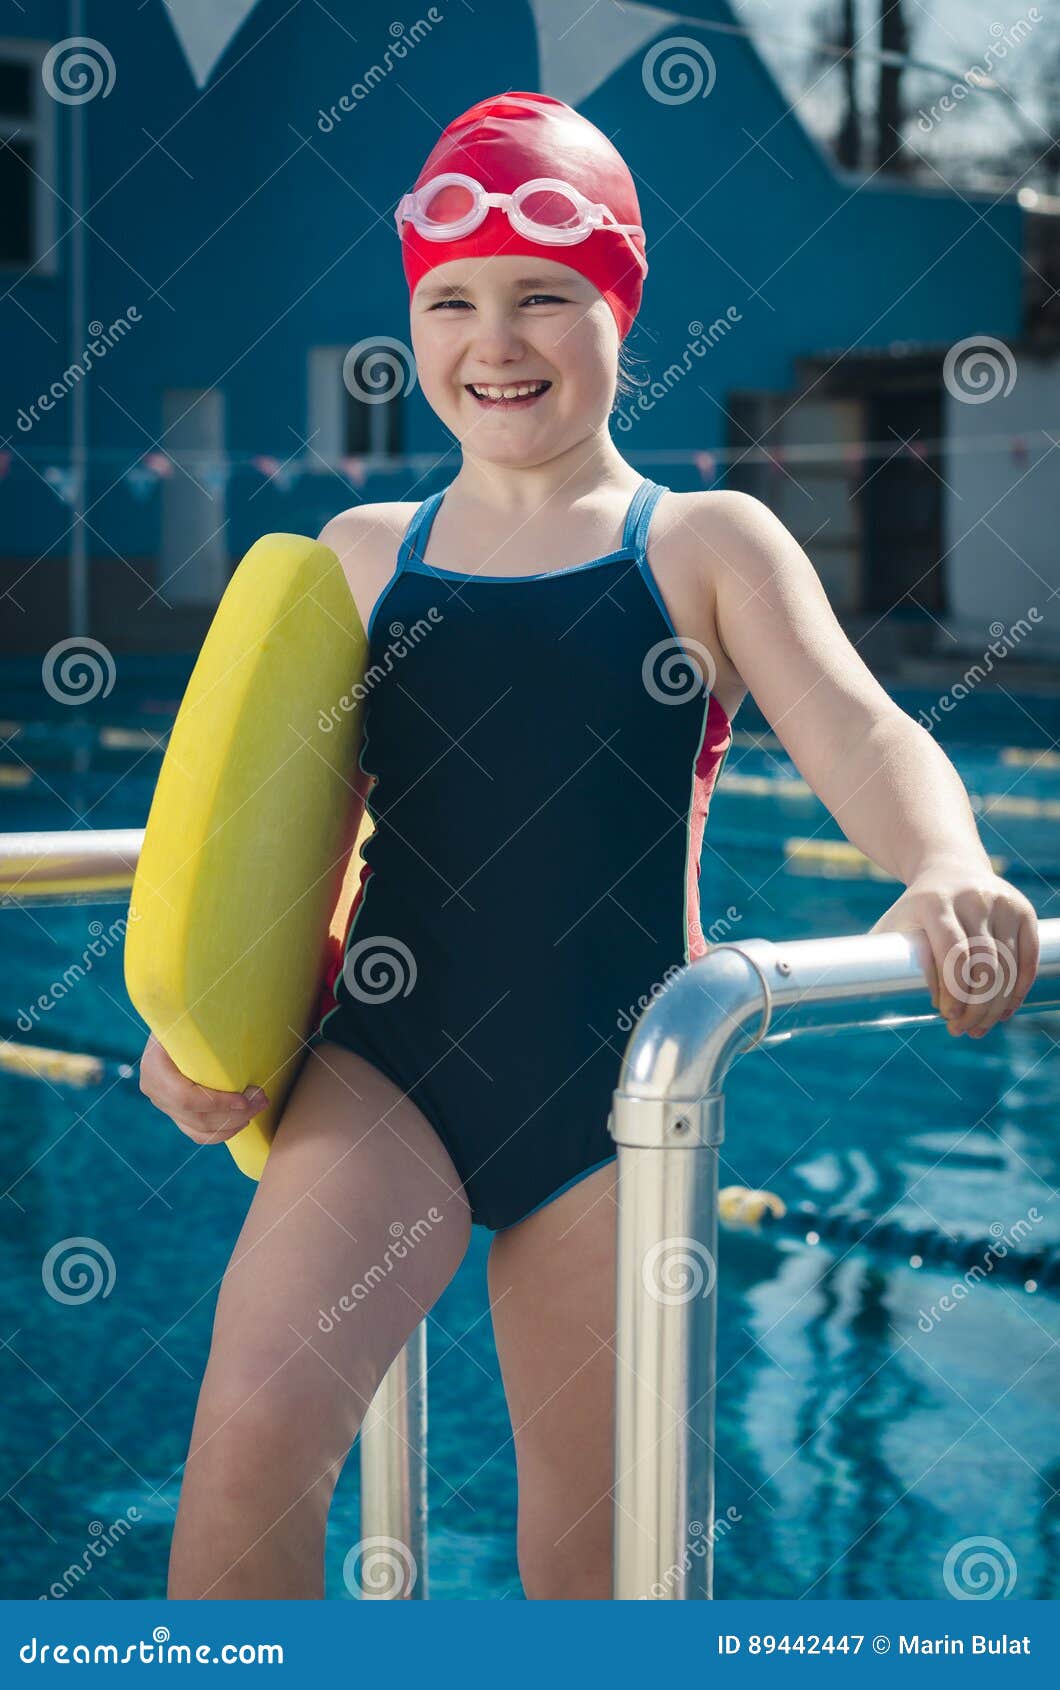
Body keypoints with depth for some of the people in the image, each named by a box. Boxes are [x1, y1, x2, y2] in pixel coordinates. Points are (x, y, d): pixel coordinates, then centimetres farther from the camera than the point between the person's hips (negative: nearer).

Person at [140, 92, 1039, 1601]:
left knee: (591, 1549, 11)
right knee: (252, 1431, -22)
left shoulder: (708, 545, 3)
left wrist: (948, 867, -32)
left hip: (616, 1090, 0)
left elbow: (860, 733, -10)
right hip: (389, 1063, 1)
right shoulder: (366, 553, 9)